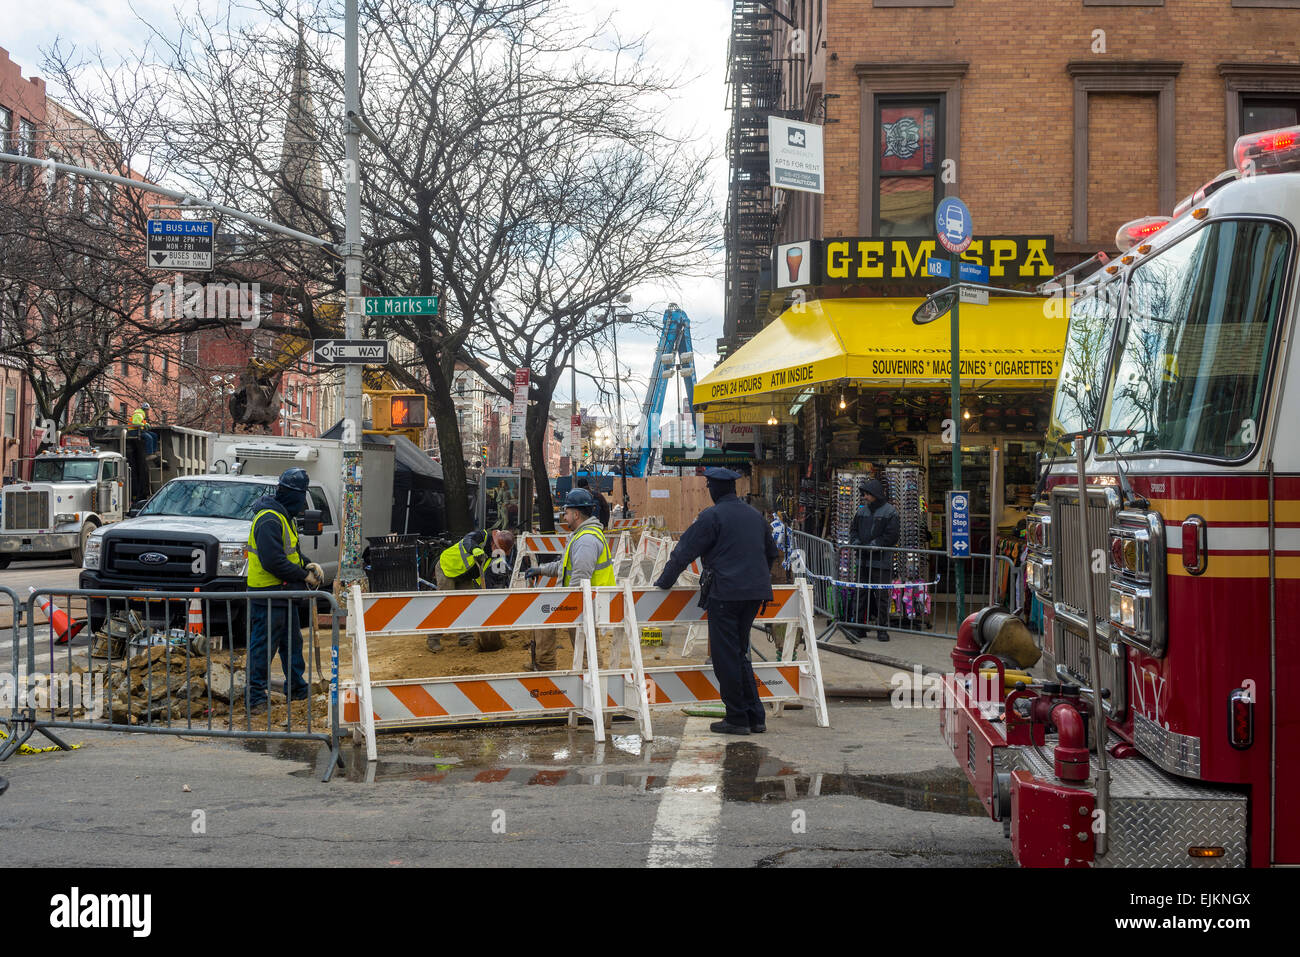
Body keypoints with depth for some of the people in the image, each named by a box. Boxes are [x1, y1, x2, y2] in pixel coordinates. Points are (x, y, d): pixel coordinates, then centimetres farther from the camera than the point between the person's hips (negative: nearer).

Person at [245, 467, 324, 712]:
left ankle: (297, 690, 29)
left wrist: (307, 564, 6)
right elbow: (273, 561, -26)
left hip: (283, 594, 11)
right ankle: (255, 697, 1)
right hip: (268, 595, -11)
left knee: (292, 643, 18)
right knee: (263, 646, -5)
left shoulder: (283, 516, 14)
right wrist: (304, 575, -18)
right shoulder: (269, 520, -20)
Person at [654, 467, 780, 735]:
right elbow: (772, 554, 27)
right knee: (739, 653, 16)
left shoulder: (711, 516, -8)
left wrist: (664, 581, 6)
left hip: (725, 593, -7)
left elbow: (685, 552, -6)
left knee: (726, 656, 0)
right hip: (755, 592, 7)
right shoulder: (755, 515, 14)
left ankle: (737, 719, 1)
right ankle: (756, 717, 12)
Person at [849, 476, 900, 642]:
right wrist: (855, 542, -1)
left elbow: (891, 536, -10)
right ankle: (864, 624, 17)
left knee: (881, 595, -4)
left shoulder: (890, 512, -4)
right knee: (863, 594, 9)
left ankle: (881, 628, 1)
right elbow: (853, 529, 20)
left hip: (881, 561, -6)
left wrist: (873, 545, -16)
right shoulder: (862, 510, 14)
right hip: (863, 560, 6)